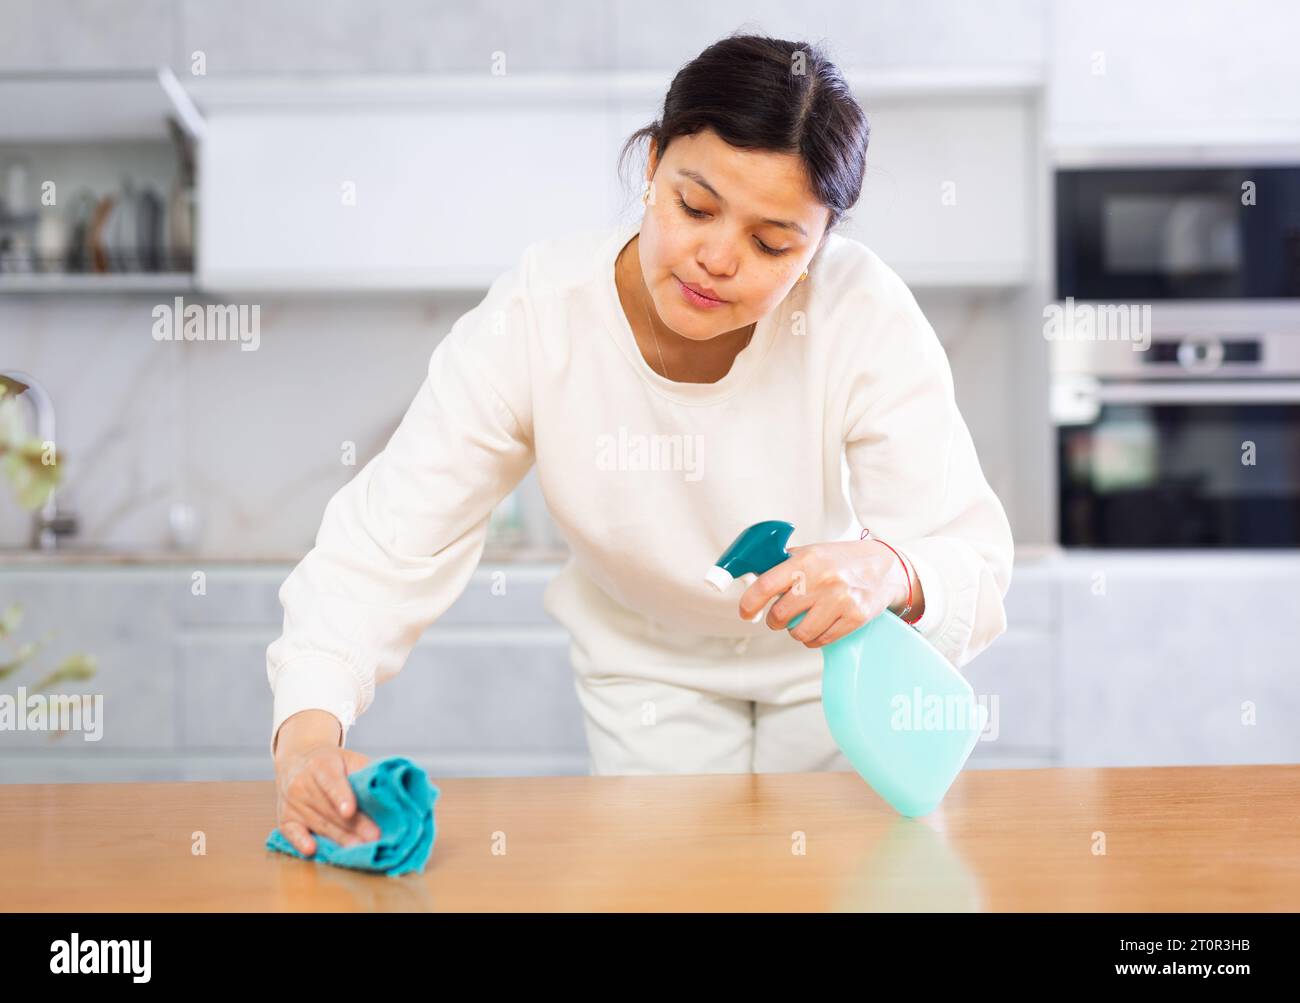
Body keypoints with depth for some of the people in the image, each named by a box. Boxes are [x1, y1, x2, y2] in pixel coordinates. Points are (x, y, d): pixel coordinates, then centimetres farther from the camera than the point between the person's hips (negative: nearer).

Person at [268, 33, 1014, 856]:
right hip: (646, 668, 1)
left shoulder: (868, 315, -30)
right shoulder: (530, 323, -28)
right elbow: (384, 544, -28)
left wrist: (888, 572, -56)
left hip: (835, 661, 0)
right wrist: (309, 731, -45)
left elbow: (974, 563, -31)